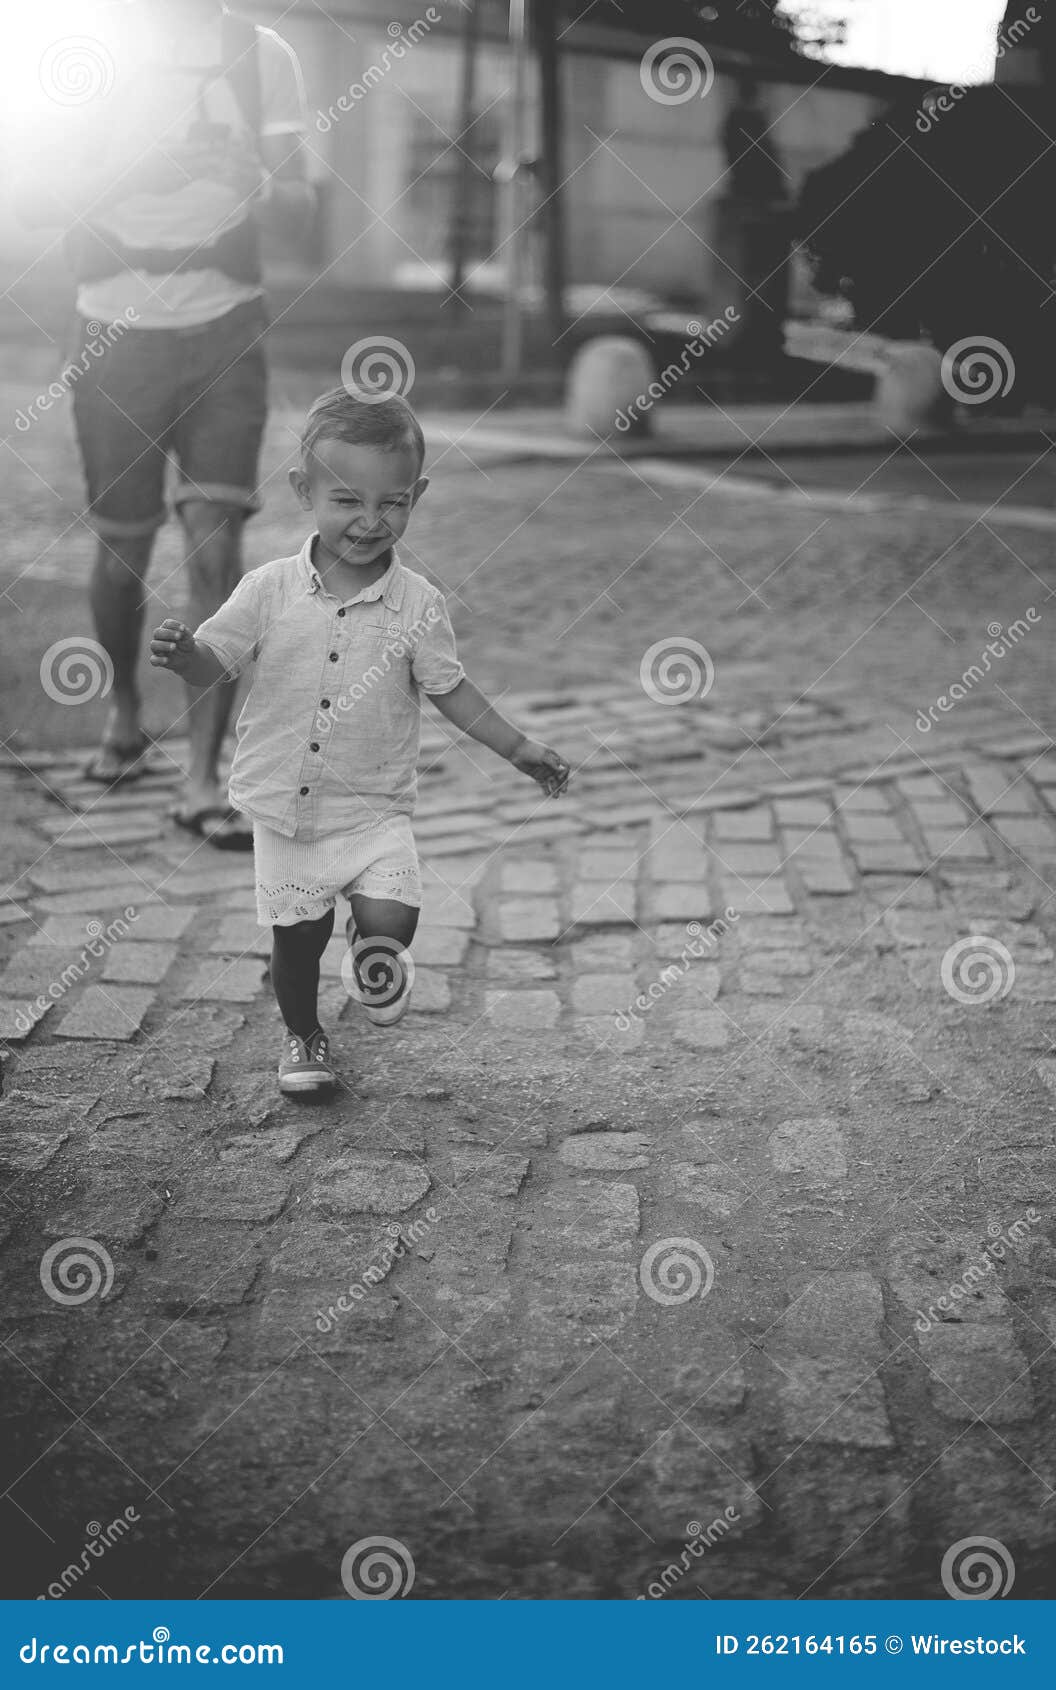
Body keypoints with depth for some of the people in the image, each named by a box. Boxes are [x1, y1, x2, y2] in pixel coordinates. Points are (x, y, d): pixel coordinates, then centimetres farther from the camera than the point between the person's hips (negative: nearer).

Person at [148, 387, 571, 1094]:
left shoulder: (417, 604, -8)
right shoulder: (271, 589, -8)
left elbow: (449, 688, 2)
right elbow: (214, 665, -4)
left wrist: (518, 747, 1)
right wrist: (182, 652, -27)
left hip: (374, 809, -1)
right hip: (284, 809, 1)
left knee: (391, 921, -17)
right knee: (296, 937, 12)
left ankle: (374, 958, 21)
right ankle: (304, 1036, 41)